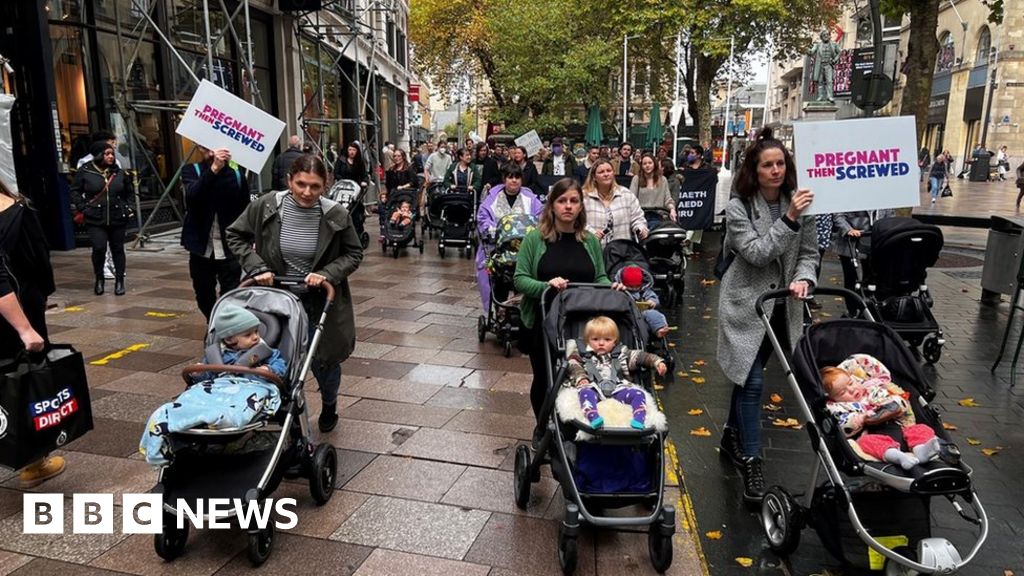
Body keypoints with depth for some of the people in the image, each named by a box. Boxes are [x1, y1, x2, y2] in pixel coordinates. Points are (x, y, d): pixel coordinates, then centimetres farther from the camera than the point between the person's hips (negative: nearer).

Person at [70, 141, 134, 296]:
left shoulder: (119, 173, 6)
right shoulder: (85, 172, -3)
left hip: (118, 219, 3)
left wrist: (127, 207, 9)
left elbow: (129, 192, 20)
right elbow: (75, 191, 4)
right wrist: (82, 207, -5)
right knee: (99, 248, -13)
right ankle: (99, 279, 10)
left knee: (117, 249, 8)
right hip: (95, 220, -3)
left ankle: (119, 281, 18)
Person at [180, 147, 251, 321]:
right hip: (202, 249, 2)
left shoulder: (237, 175, -1)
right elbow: (192, 195, -21)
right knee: (204, 297, 14)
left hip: (229, 249, -2)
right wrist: (213, 169, -34)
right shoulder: (191, 171, 1)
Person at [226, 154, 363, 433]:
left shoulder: (336, 215, -16)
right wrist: (256, 267, -10)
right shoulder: (266, 206, -14)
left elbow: (354, 254, -3)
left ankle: (329, 405, 43)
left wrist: (327, 273, -18)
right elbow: (235, 236, 2)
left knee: (325, 357, 11)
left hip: (321, 301, 0)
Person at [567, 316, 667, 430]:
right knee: (585, 392, -37)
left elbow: (640, 356, 22)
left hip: (617, 389, 3)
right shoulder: (581, 354, 23)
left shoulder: (621, 354, 28)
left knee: (638, 393, -22)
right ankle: (593, 417, -60)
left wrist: (657, 362, 5)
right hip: (594, 388, -2)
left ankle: (639, 419, -41)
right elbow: (574, 365, 7)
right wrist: (580, 377, -15)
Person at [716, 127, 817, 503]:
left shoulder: (800, 202, 1)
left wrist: (803, 279, -16)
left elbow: (809, 252, 3)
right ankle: (750, 462, 1)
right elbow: (756, 253, -20)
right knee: (752, 381, -8)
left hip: (782, 305, 4)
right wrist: (788, 219, -27)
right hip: (747, 303, -4)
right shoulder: (738, 207, -10)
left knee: (748, 376, 16)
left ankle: (732, 436, 35)